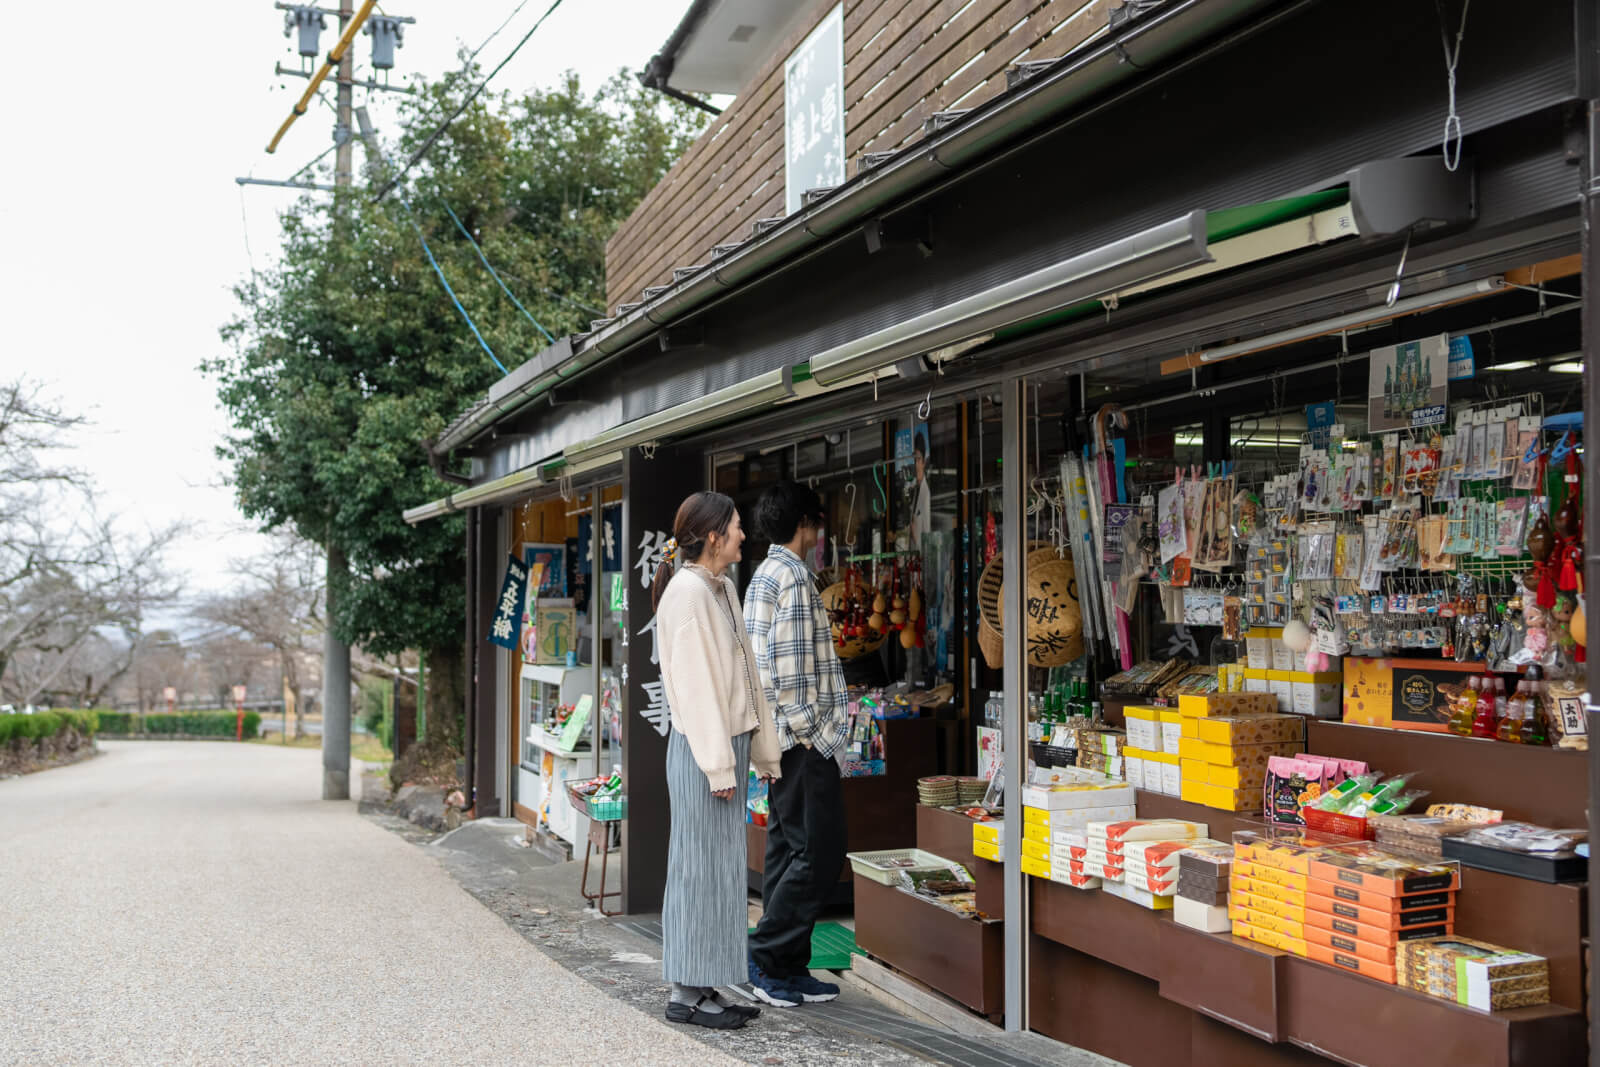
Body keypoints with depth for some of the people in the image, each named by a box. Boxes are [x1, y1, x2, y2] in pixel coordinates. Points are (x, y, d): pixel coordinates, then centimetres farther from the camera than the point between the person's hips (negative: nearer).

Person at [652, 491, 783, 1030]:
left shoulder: (723, 589, 15)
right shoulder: (687, 592, -14)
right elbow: (695, 684, -18)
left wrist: (762, 749, 17)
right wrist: (718, 764, -18)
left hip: (729, 742, 9)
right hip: (701, 748, -9)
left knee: (720, 868, 12)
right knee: (701, 867, -3)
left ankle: (706, 988, 19)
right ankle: (686, 993, 7)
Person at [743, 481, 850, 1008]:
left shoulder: (765, 573, 19)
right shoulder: (792, 574, -13)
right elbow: (789, 664, -20)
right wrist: (807, 731, -16)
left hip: (785, 742, 11)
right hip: (803, 743, -11)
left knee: (788, 852, 11)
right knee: (818, 852, -6)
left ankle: (788, 969, 16)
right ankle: (766, 956, -2)